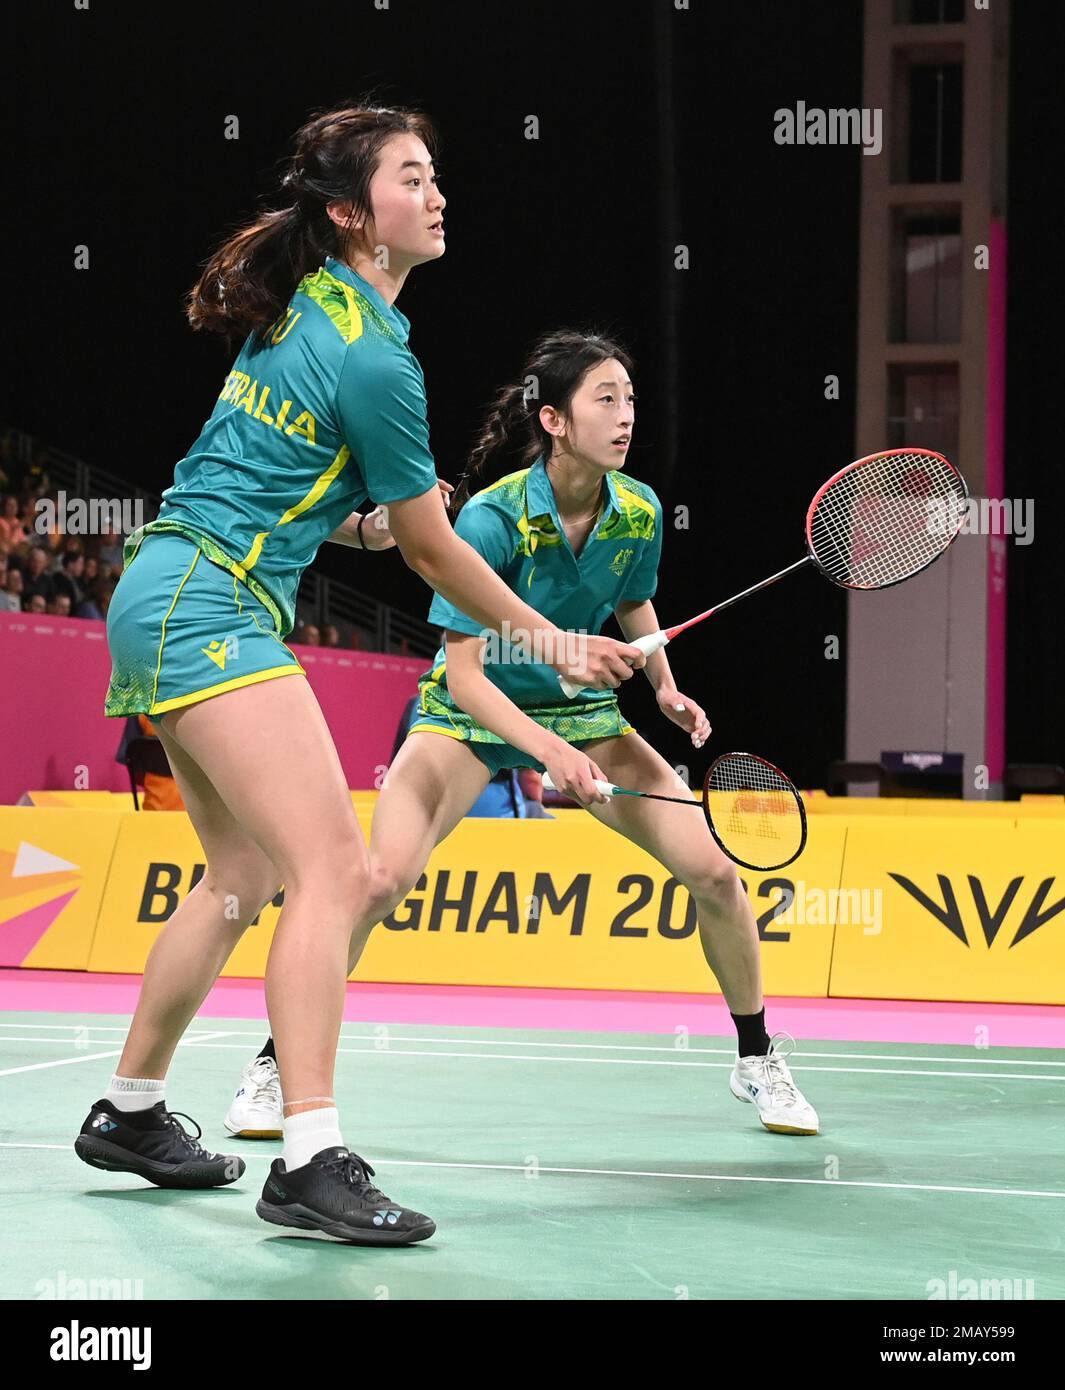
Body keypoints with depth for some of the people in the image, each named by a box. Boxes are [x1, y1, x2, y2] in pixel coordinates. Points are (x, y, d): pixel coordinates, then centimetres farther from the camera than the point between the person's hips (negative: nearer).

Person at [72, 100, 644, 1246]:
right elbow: (433, 552, -6)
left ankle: (129, 1113, 28)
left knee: (245, 876, 17)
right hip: (211, 606, -10)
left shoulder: (301, 300, 10)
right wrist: (552, 641, 5)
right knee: (334, 867, -17)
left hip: (164, 600, 10)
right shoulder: (374, 358, -16)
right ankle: (310, 1163, -23)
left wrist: (356, 509, 26)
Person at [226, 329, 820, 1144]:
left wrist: (665, 687, -6)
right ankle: (275, 1064, -6)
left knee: (714, 870, -8)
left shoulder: (639, 511, -12)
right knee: (382, 878, -25)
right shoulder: (492, 518, -27)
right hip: (469, 710, -4)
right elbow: (463, 673, -27)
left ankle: (758, 1060, 15)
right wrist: (546, 749, -41)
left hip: (581, 708, 4)